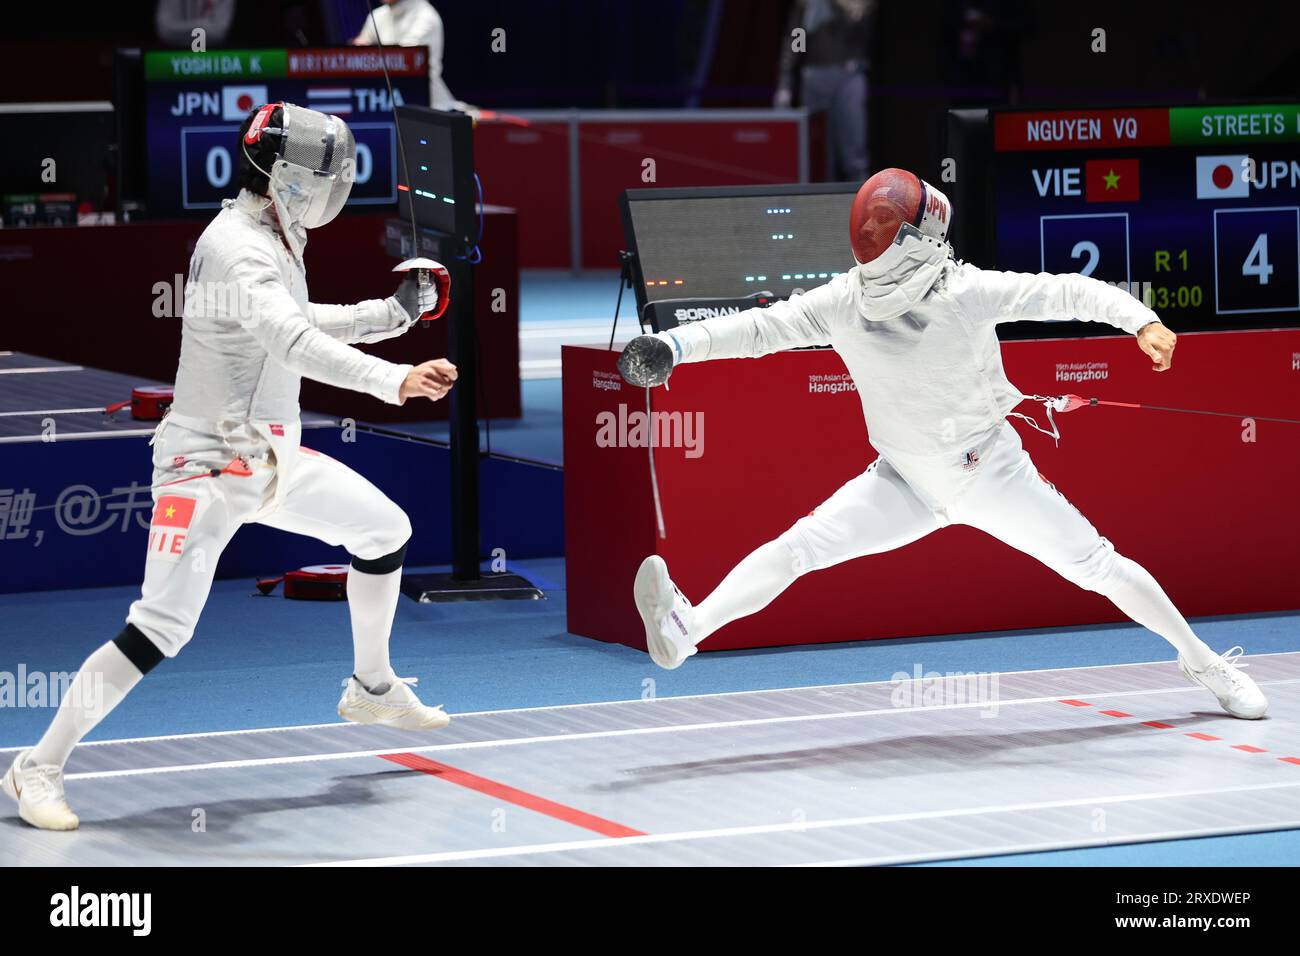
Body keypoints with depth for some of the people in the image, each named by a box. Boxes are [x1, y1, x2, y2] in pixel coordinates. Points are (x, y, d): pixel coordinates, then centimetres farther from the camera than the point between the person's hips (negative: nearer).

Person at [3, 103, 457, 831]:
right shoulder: (236, 247, -22)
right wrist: (396, 381, -48)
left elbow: (300, 325, 26)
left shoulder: (275, 240, 8)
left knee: (386, 529, 15)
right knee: (161, 631, -14)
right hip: (207, 466, -10)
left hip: (272, 457, 10)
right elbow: (293, 342, -38)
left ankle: (372, 689, 33)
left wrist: (394, 312, 17)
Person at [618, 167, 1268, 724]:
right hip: (907, 483, 2)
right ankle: (686, 632, -27)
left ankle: (1201, 661, 20)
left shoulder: (969, 293, -25)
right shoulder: (844, 302, -17)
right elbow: (759, 328, -20)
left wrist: (1142, 321, -36)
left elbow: (1067, 293, -21)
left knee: (1096, 565, 2)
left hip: (992, 472, -2)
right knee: (799, 547, -16)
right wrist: (673, 347, -34)